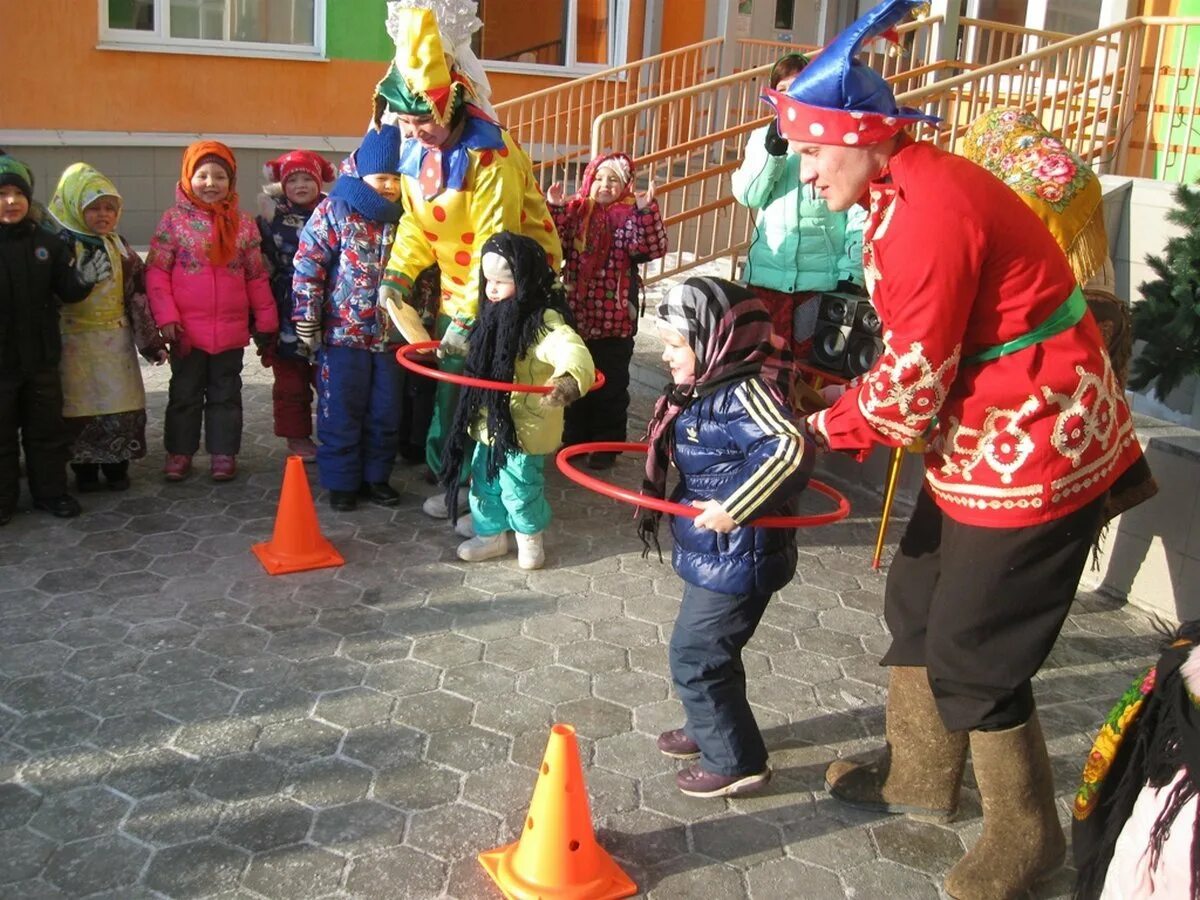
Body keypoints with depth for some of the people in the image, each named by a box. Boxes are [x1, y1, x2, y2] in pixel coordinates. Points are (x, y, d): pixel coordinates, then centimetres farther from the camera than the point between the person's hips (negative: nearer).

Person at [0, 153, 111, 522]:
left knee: (47, 429, 14)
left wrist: (83, 279, -19)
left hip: (40, 357, 3)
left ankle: (50, 492, 28)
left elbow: (66, 291, 2)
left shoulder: (47, 242, -1)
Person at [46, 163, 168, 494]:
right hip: (74, 340, -3)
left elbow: (138, 294, 7)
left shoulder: (119, 246, 7)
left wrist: (151, 340, 4)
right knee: (79, 407, 3)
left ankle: (117, 466, 17)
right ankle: (84, 470, 15)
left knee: (121, 404, 4)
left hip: (116, 338, 3)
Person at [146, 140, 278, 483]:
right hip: (187, 329, -1)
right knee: (184, 393, 10)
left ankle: (223, 452, 20)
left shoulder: (243, 224, 4)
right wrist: (166, 316, -10)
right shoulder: (174, 220, -2)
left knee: (226, 393, 10)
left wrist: (266, 320, 7)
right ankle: (179, 451, 22)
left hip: (230, 329, 1)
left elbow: (257, 277, 8)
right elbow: (156, 272, -3)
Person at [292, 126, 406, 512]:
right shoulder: (334, 210, -7)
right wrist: (307, 319, -11)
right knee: (342, 412, 3)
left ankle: (376, 476, 25)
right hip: (343, 332, -4)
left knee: (386, 412, 10)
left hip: (391, 333, 4)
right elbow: (308, 265, -8)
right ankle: (341, 481, 15)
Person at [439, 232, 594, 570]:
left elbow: (574, 353, -43)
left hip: (524, 425, -8)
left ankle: (530, 537, 33)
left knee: (519, 486, 5)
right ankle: (491, 534, 40)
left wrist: (568, 381, -62)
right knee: (484, 481, 19)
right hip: (491, 421, 8)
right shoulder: (496, 316, 4)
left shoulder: (545, 322, -25)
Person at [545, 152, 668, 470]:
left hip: (615, 319, -3)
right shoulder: (575, 212, 4)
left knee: (611, 385, 7)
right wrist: (554, 209, -17)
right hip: (577, 314, 4)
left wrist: (647, 211, -30)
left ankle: (606, 444, 19)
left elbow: (653, 248, -18)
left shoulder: (630, 216, -4)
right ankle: (575, 437, 31)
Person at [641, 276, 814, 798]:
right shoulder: (707, 389, 4)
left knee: (694, 656, 1)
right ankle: (709, 730, 45)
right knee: (708, 649, 24)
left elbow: (792, 450, -40)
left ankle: (736, 762, 16)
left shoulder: (744, 394, -25)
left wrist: (734, 508, -40)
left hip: (734, 559, -10)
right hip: (715, 554, 10)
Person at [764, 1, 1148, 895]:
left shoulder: (928, 210, -26)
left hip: (1029, 450, -10)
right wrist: (850, 418, -1)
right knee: (918, 601, 20)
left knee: (972, 656, 0)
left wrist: (826, 427, -7)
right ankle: (921, 774, 40)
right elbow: (917, 352, 11)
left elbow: (910, 383, -23)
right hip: (981, 440, 10)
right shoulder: (905, 189, 6)